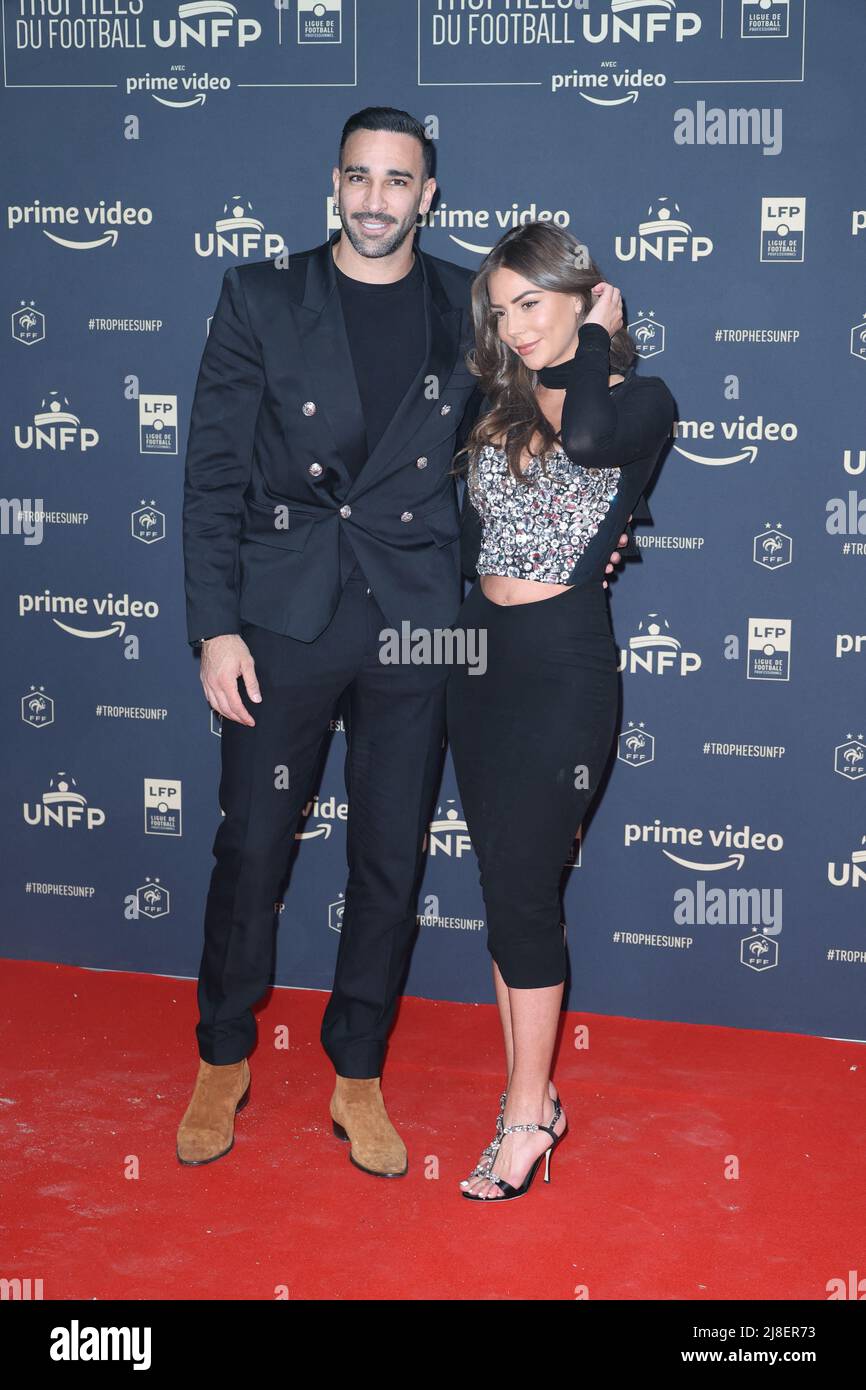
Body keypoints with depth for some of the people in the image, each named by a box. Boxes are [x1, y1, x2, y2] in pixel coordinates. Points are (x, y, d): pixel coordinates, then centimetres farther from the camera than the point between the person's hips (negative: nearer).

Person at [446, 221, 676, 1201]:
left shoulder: (639, 402, -5)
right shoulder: (500, 406, 11)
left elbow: (585, 435, -29)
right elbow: (471, 533, 11)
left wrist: (596, 335, -14)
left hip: (560, 661, -6)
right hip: (480, 650, 7)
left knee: (520, 890, -4)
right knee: (503, 886, 10)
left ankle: (528, 1115, 10)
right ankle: (530, 1094, 22)